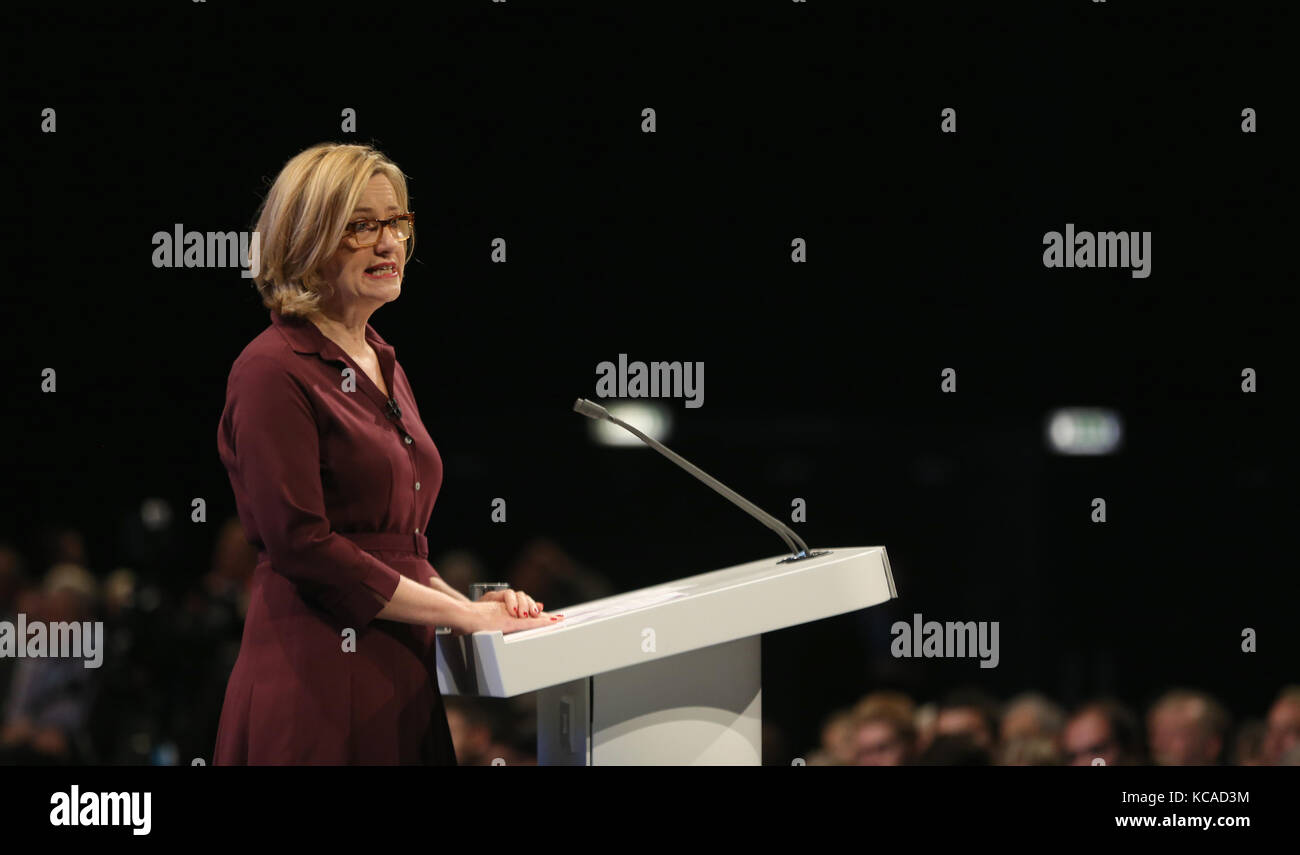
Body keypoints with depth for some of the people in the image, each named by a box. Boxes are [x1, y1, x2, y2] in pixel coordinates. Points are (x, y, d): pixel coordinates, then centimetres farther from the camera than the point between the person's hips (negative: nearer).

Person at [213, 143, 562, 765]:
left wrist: (467, 604, 7)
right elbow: (302, 545, -17)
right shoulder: (274, 371, -9)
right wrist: (463, 615, -14)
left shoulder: (383, 365, 18)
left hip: (401, 677, 8)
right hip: (319, 678, -8)